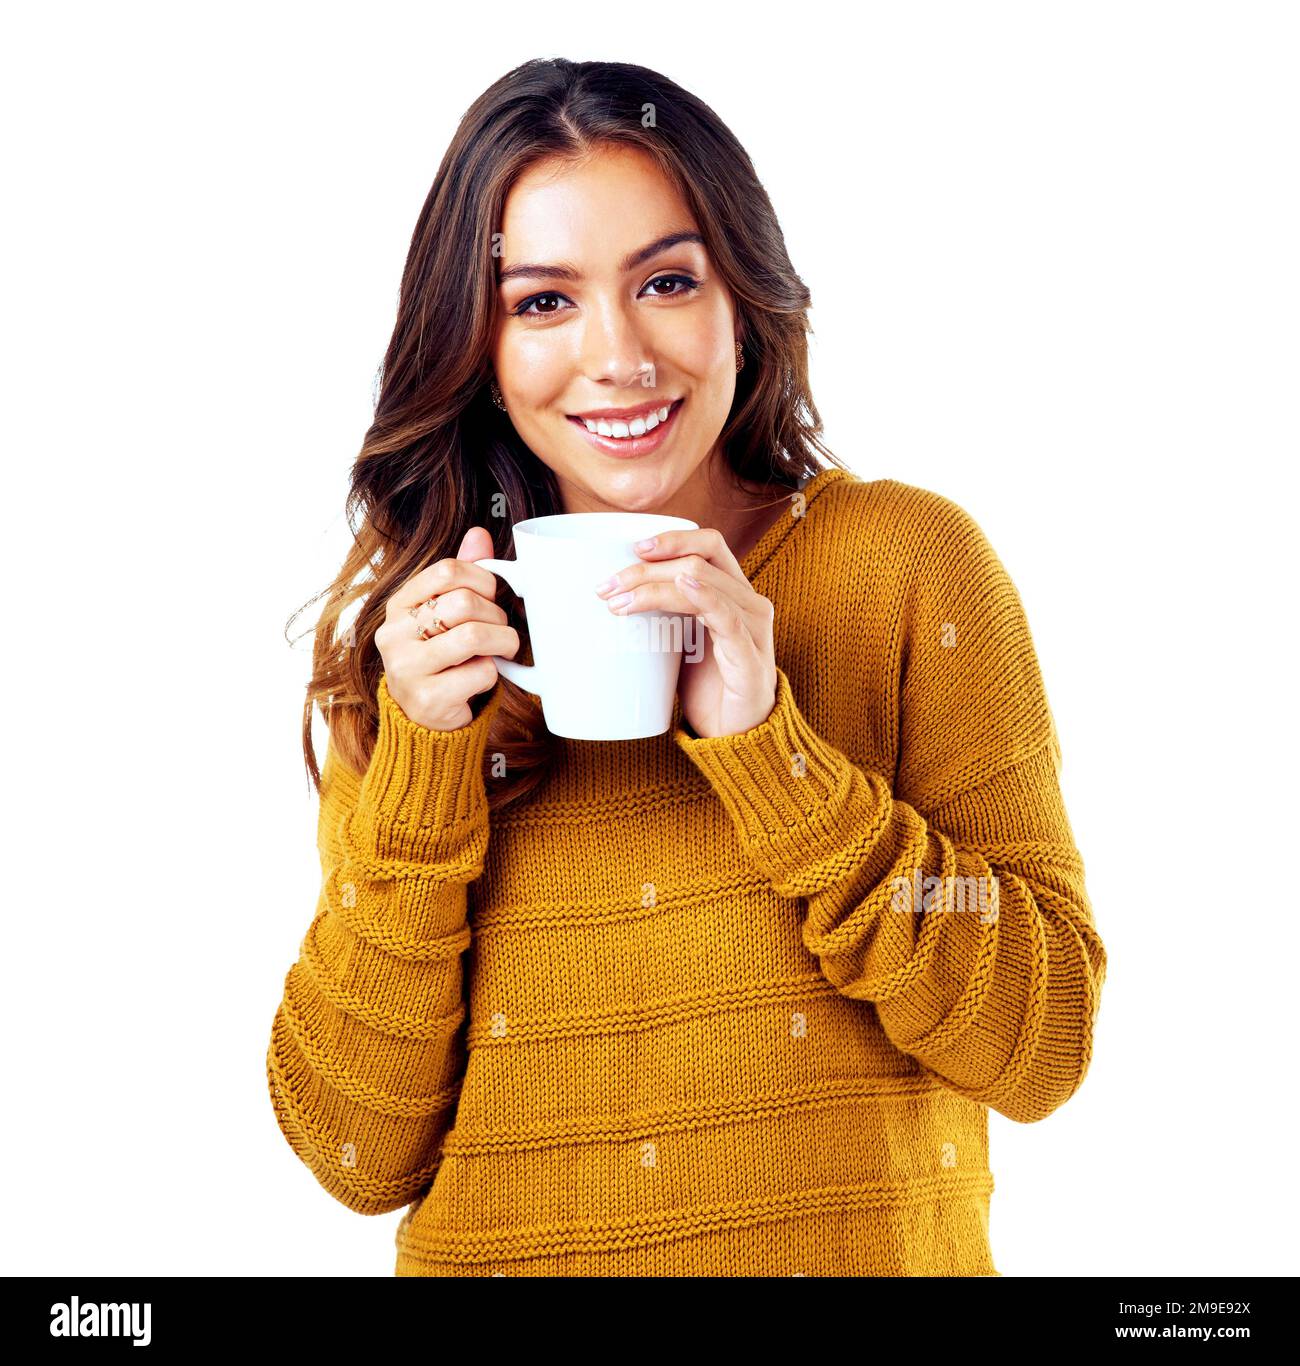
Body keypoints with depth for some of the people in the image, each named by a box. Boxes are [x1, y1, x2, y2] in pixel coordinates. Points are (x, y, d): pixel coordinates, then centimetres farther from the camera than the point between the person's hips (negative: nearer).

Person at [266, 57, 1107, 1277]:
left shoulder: (907, 561, -4)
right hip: (490, 1255, 1)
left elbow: (1045, 1049, -8)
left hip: (867, 1249, 0)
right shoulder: (412, 640, 1)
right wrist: (425, 757, -13)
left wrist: (764, 742, -17)